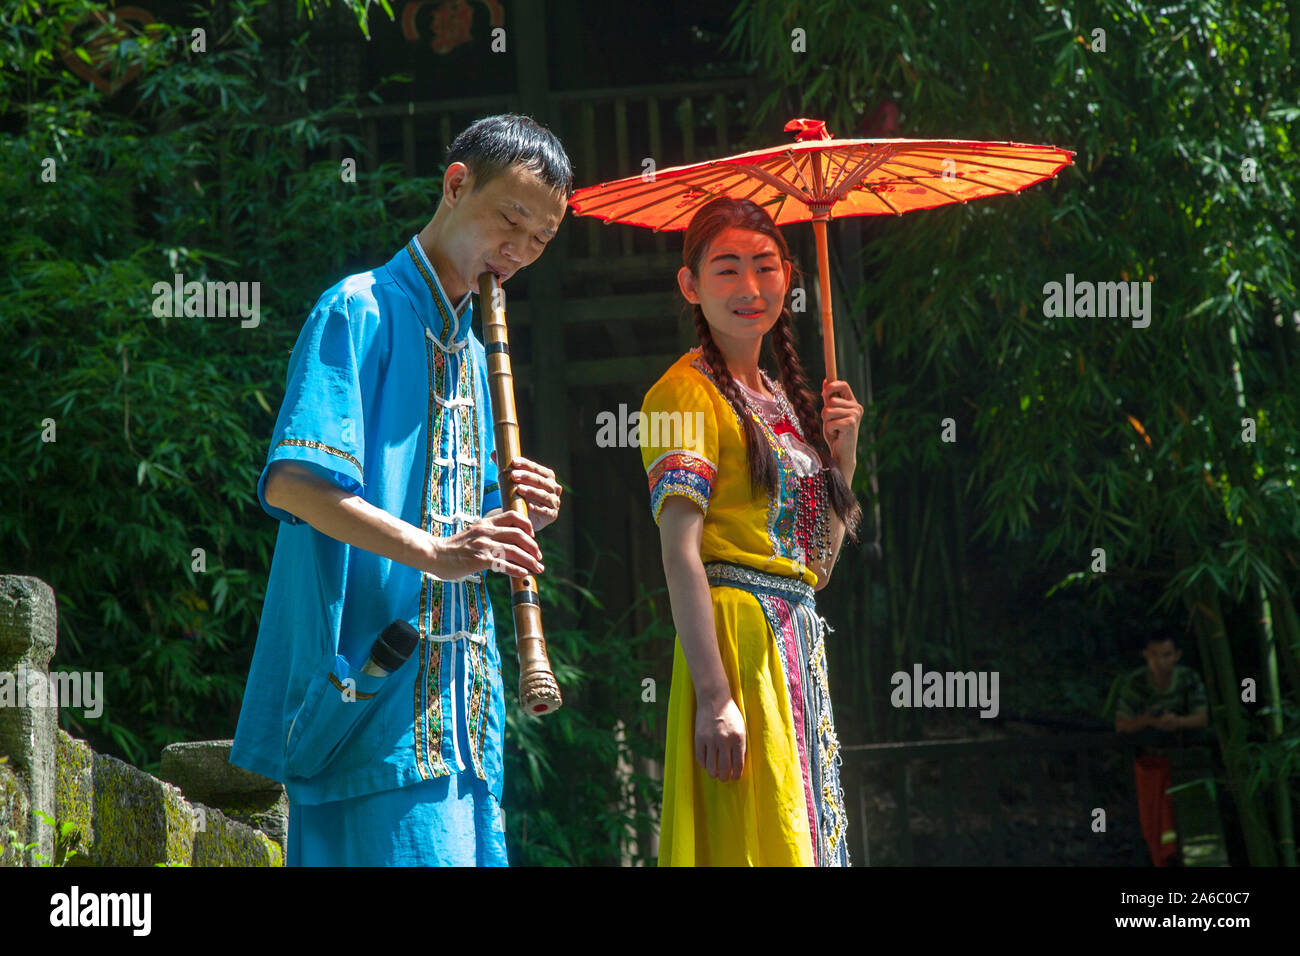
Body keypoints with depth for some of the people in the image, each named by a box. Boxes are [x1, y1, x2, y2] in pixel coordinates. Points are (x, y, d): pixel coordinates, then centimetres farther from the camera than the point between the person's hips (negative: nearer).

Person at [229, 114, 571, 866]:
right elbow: (291, 482, -17)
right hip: (374, 676, -8)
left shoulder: (474, 351, 22)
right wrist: (434, 552, -26)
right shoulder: (362, 311, -4)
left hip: (458, 689, 8)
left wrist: (519, 520, 2)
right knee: (408, 847, -17)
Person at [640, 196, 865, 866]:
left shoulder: (782, 400, 18)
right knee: (754, 841, -11)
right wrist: (714, 697, -24)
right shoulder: (687, 391, -6)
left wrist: (843, 456, 7)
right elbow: (680, 552, -16)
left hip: (799, 640, 8)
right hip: (738, 636, -8)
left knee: (807, 836, 7)